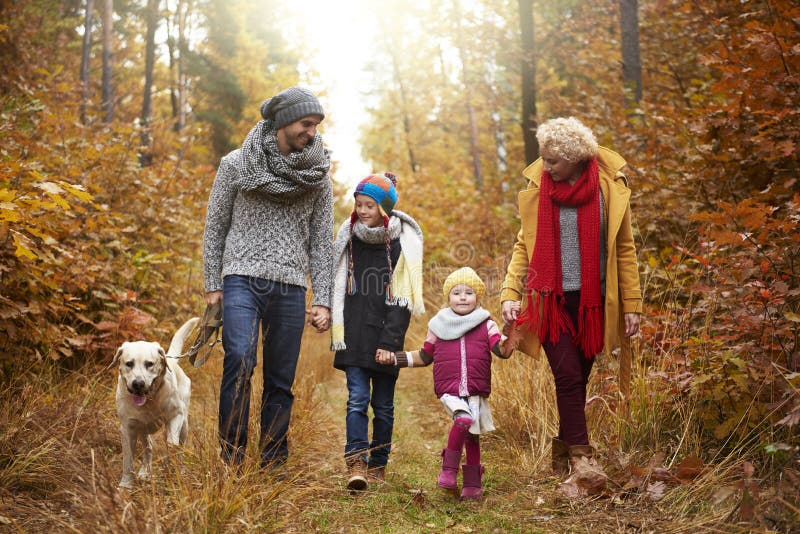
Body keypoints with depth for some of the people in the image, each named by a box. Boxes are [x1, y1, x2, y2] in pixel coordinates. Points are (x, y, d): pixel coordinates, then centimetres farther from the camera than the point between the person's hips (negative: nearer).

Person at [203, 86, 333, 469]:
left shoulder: (317, 178, 8)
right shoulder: (236, 165, 2)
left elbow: (321, 243, 9)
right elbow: (215, 227, 6)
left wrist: (323, 300, 2)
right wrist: (212, 285, 1)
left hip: (290, 287, 3)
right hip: (242, 280, -2)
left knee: (281, 380, 4)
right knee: (239, 362, -20)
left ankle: (274, 463, 14)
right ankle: (231, 456, -12)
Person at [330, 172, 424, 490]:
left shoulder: (402, 244, -4)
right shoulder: (349, 238, 6)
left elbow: (401, 300, -7)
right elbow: (339, 288, 13)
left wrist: (389, 341, -14)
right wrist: (338, 333, 7)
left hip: (386, 334, -2)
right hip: (354, 334, 2)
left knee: (383, 404, 6)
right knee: (357, 399, -8)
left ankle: (378, 465, 17)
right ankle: (356, 464, -12)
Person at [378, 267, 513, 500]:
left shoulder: (486, 325, 6)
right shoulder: (438, 326, 9)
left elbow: (503, 350, -7)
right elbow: (425, 357, 19)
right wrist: (394, 358, 13)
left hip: (477, 392, 1)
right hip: (449, 390, -1)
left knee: (472, 435, 8)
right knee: (464, 419, -26)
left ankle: (472, 482, 23)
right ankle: (448, 468, -11)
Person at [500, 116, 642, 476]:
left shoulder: (610, 186, -2)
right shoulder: (538, 186, 1)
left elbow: (624, 248, 3)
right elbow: (524, 244, 6)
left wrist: (631, 304, 1)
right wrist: (511, 293, -5)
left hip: (591, 302, 1)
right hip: (550, 298, 0)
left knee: (578, 380, 7)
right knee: (568, 377, -10)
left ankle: (562, 453, 21)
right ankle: (582, 458, -8)